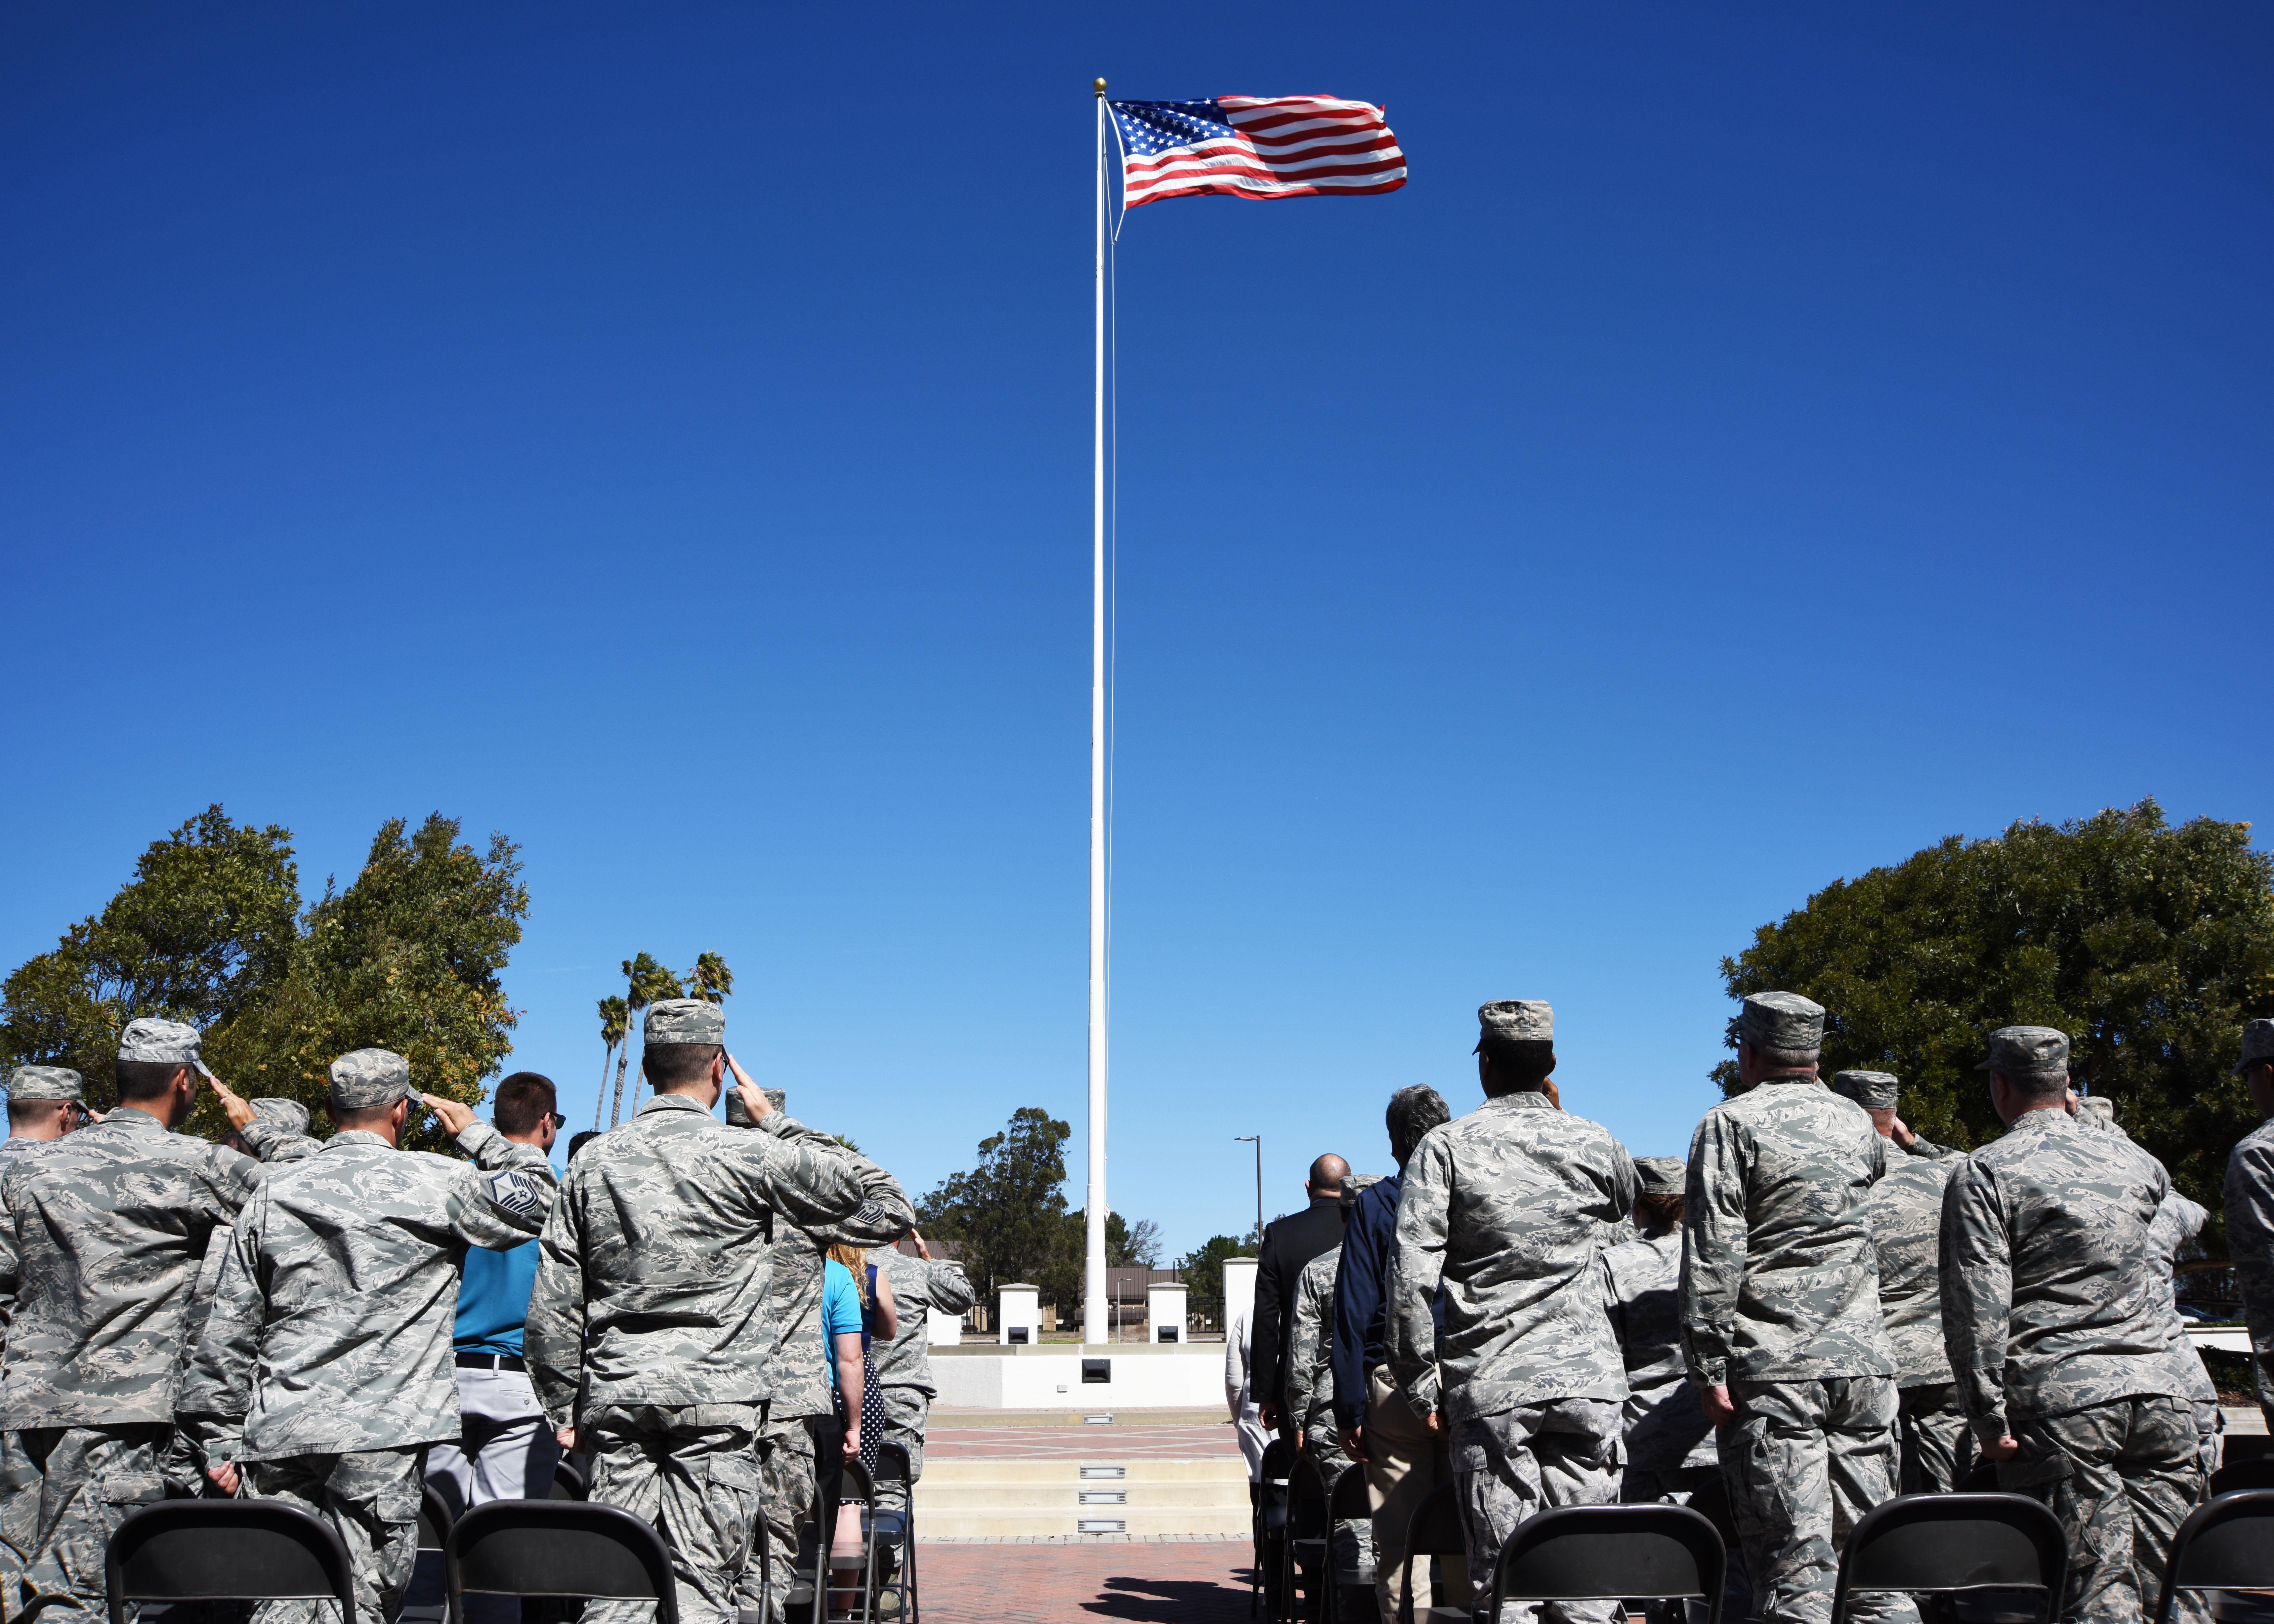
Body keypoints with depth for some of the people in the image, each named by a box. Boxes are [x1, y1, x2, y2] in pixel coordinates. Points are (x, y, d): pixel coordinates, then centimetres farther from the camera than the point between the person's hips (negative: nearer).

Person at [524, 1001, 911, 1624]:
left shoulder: (593, 1162, 7)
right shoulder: (749, 1153, -6)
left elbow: (553, 1306, 8)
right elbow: (887, 1203, -1)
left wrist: (565, 1409, 16)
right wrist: (778, 1124, 4)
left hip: (615, 1393, 4)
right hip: (716, 1395, -4)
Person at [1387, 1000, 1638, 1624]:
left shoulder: (1447, 1147, -3)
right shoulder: (1595, 1144, 5)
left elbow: (1411, 1277, -9)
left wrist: (1421, 1386, 0)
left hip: (1488, 1384, -2)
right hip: (1587, 1380, 2)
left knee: (1503, 1568, 1)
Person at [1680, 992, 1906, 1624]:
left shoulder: (1732, 1123, -4)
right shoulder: (1859, 1124, 12)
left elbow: (1712, 1256, -10)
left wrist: (1709, 1369, -9)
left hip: (1773, 1367, -5)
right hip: (1865, 1359, 5)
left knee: (1795, 1568, -3)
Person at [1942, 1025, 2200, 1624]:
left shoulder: (1984, 1174, -4)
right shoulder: (2135, 1162, 12)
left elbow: (1978, 1306, -11)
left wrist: (1989, 1417, -8)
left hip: (2057, 1399, -5)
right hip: (2155, 1391, 5)